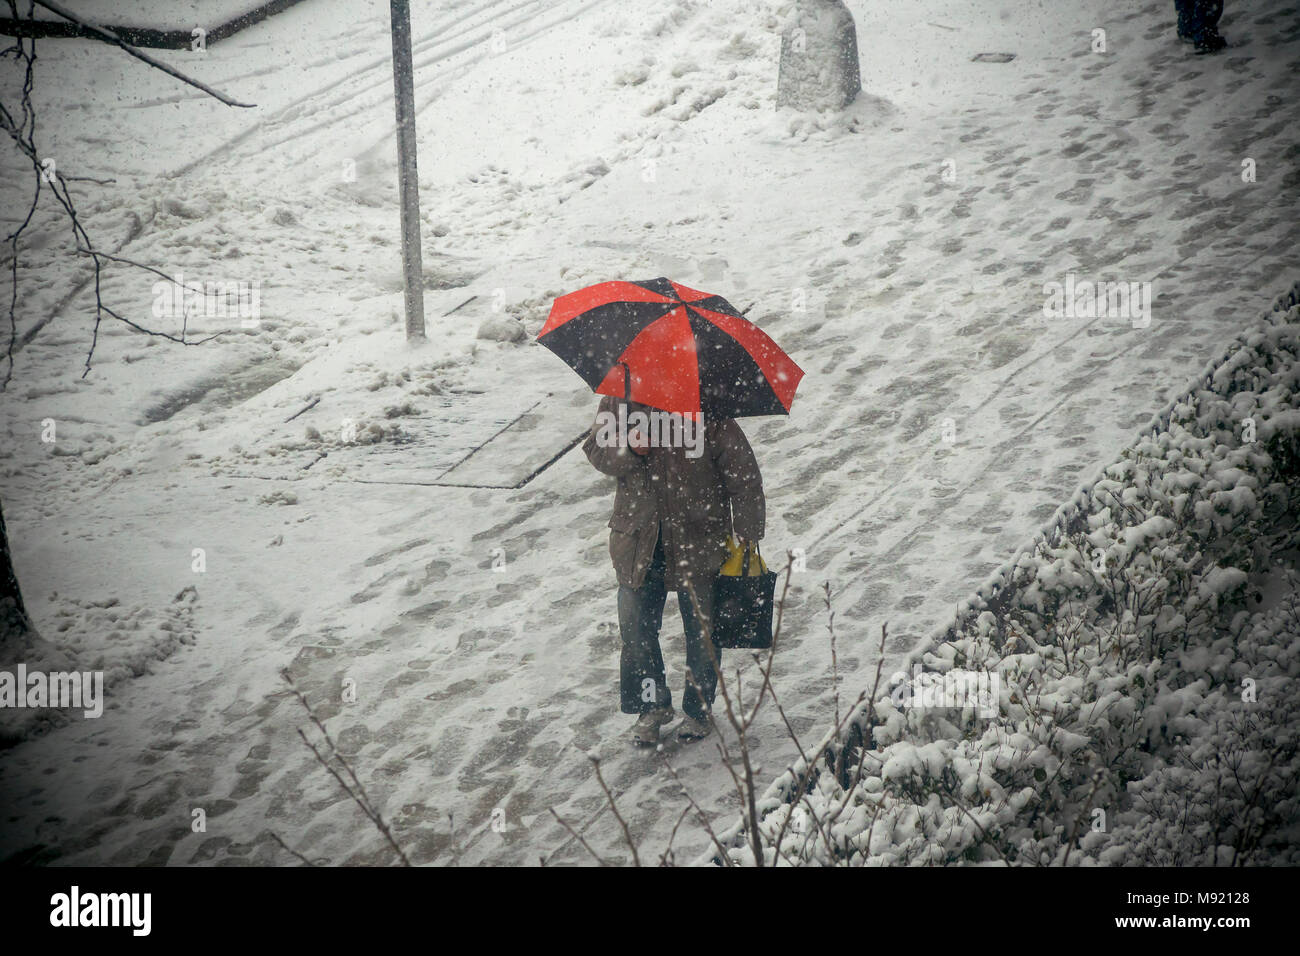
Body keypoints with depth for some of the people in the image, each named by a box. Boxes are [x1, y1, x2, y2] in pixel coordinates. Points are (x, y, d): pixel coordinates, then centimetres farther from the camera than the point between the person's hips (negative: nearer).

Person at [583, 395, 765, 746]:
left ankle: (698, 710, 28)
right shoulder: (619, 400, -4)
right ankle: (651, 706, 27)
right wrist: (629, 448, -21)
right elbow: (596, 448, 2)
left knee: (701, 631, 8)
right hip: (638, 541, 3)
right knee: (635, 628, 6)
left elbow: (743, 475, -8)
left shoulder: (707, 409, -14)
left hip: (698, 542, -3)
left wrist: (746, 535, -8)